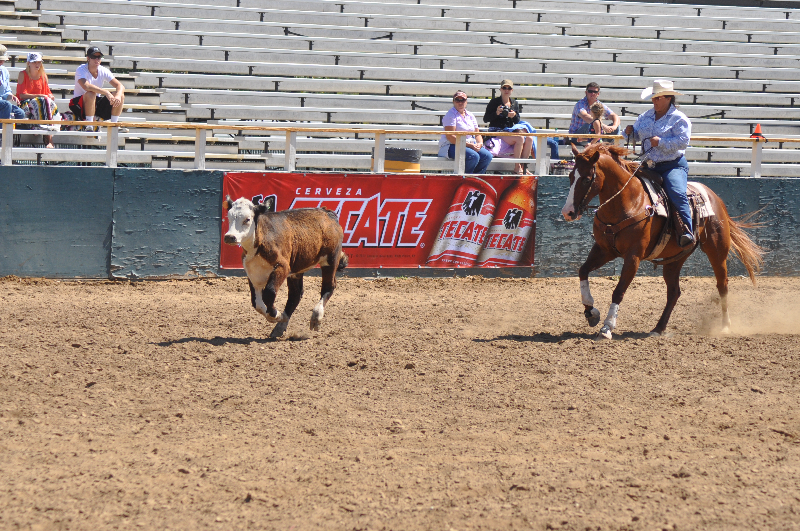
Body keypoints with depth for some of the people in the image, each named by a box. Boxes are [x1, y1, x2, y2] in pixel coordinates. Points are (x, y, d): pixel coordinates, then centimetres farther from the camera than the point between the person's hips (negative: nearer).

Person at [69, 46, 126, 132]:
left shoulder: (103, 71, -2)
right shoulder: (81, 70, -17)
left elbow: (120, 86, -7)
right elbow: (86, 86, -37)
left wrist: (118, 96, -30)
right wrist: (106, 92, -40)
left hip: (96, 103, 6)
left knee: (120, 95, -12)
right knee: (91, 94, -38)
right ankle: (89, 126, -32)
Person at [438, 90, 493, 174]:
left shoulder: (470, 116, 17)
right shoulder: (451, 115, -6)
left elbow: (477, 134, 19)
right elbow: (450, 137, -16)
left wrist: (479, 143, -6)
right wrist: (469, 145, -20)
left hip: (470, 145, 7)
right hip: (451, 146, -7)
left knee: (487, 156, -18)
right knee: (474, 156, -33)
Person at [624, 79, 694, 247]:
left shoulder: (679, 119, -5)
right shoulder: (646, 117, 15)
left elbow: (683, 141, -17)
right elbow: (636, 135, 22)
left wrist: (660, 142, -23)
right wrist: (630, 132, -2)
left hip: (673, 165, -7)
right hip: (649, 164, 7)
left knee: (677, 193, -29)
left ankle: (687, 233, -37)